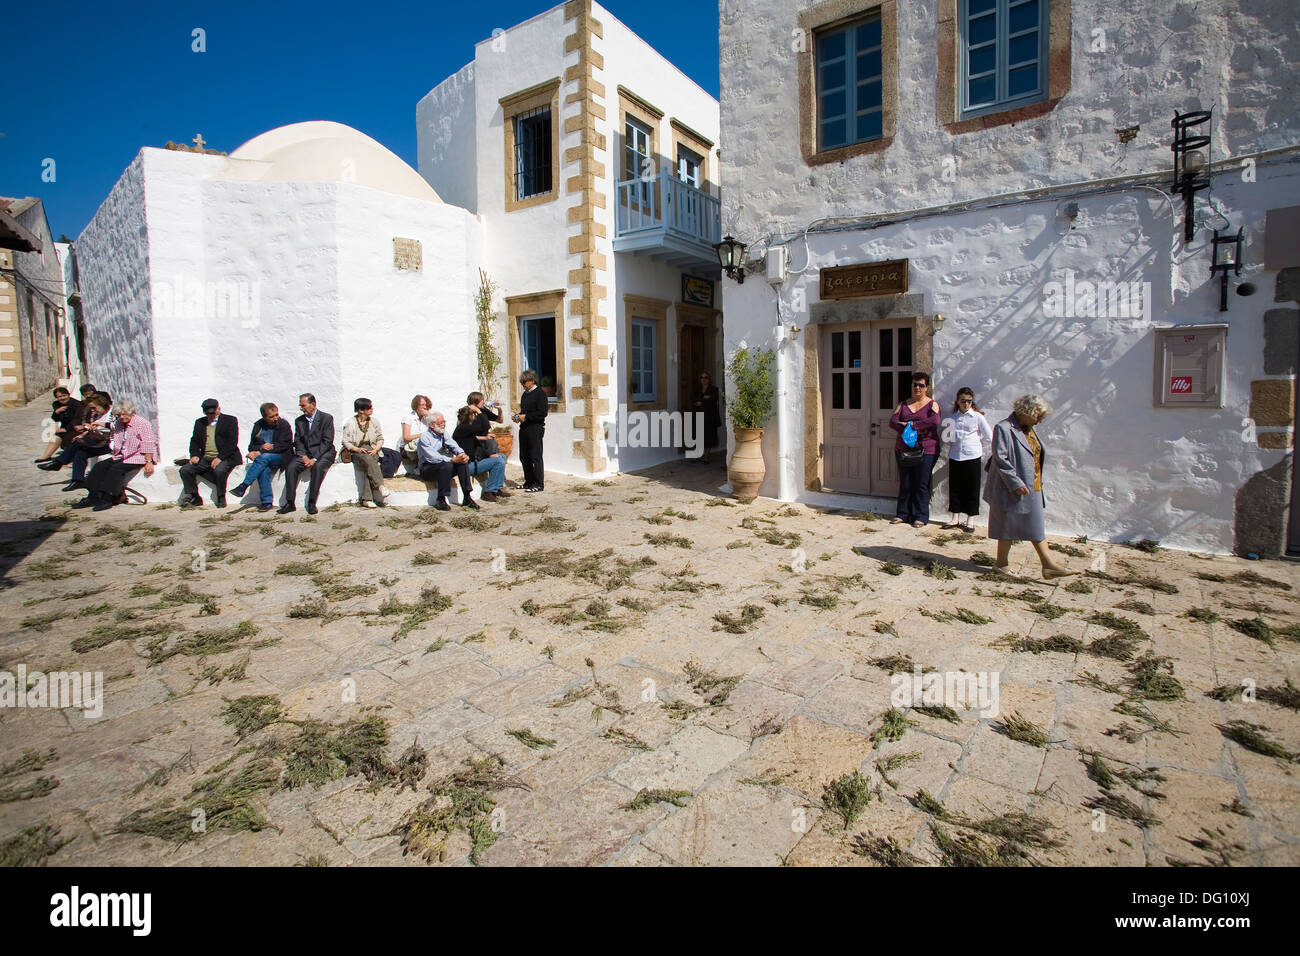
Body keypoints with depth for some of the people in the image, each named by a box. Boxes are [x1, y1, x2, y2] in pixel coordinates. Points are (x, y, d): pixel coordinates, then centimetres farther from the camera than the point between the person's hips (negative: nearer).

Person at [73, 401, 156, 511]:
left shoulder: (142, 423, -10)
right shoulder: (118, 424, 15)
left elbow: (148, 445, -16)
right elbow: (114, 441, 25)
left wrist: (148, 462, -22)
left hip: (138, 457, -9)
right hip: (121, 457, 9)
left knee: (116, 469, -26)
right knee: (100, 466, -8)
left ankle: (107, 500, -25)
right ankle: (92, 497, -10)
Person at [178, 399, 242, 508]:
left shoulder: (230, 420, 4)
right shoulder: (199, 422, 20)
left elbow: (233, 442, -6)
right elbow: (194, 441, 20)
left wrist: (220, 458, -17)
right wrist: (194, 455, -2)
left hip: (225, 457, -5)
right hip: (205, 458, 5)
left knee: (219, 470, -35)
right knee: (185, 470, -14)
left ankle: (221, 498, -13)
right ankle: (194, 498, -1)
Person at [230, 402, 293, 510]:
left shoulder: (284, 424, 0)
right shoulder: (258, 425, 13)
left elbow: (285, 445, -8)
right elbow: (252, 446, 15)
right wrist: (258, 450, -11)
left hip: (280, 457, -3)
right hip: (262, 457, 3)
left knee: (264, 457, -35)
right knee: (264, 469, -32)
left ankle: (243, 486, -35)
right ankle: (267, 501, -29)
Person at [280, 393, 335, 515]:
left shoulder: (326, 418, -2)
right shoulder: (299, 421, 14)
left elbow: (327, 441, -10)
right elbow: (297, 441, 10)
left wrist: (315, 459, -18)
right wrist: (303, 456, -10)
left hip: (323, 453, -5)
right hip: (305, 453, 5)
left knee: (318, 467, -35)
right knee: (290, 467, -22)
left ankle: (312, 503, -29)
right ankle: (290, 503, -18)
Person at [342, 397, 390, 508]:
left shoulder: (374, 421, 11)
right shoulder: (350, 423, 1)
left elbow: (380, 439, 11)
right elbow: (346, 442, -2)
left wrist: (375, 450, -9)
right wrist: (357, 449, -20)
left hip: (371, 450, 2)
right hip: (355, 452, -2)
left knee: (368, 467, -32)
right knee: (368, 459, -37)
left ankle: (367, 499, -37)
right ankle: (380, 486, -43)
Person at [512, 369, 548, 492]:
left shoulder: (540, 393, -8)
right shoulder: (525, 394, 17)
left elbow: (542, 413, -17)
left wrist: (525, 416, -17)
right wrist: (518, 416, 7)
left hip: (535, 429, -9)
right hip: (524, 429, 9)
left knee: (536, 457, -6)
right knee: (524, 457, 11)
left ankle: (539, 484, 0)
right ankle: (529, 482, 21)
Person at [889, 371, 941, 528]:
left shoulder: (932, 404, 1)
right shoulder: (903, 405, 12)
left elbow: (934, 421, -19)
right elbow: (892, 422, -2)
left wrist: (910, 424, -15)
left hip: (926, 450, -3)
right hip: (903, 450, 4)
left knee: (922, 485, 0)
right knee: (905, 484, 8)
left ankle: (921, 517, 7)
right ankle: (903, 514, 17)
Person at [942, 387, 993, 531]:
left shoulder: (977, 417, -1)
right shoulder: (952, 417, 7)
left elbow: (989, 436, 5)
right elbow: (946, 436, 18)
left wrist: (980, 449, 5)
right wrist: (947, 427, 1)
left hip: (972, 457, -3)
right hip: (954, 457, 3)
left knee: (971, 489, 3)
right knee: (954, 487, 7)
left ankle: (969, 521, 11)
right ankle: (955, 519, 17)